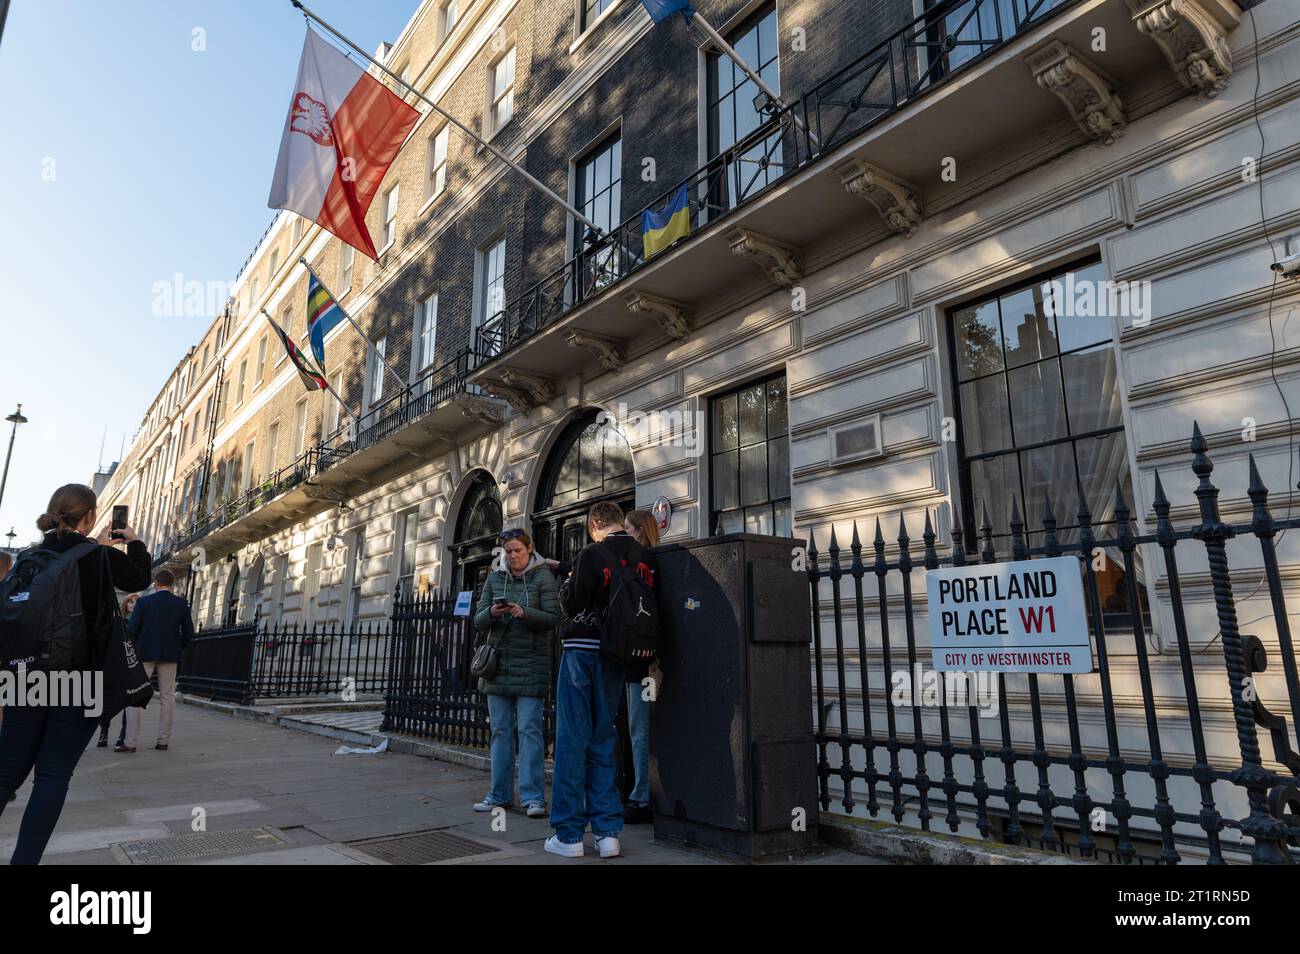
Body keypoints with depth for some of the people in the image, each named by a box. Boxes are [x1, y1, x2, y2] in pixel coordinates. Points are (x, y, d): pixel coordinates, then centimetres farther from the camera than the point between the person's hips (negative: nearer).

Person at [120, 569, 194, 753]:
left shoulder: (144, 602, -5)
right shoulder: (182, 604, 1)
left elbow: (132, 629, -8)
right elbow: (188, 632, 2)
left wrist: (133, 649, 8)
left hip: (145, 654, -2)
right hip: (170, 655, 2)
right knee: (167, 697, 7)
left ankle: (130, 742, 1)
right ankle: (163, 741, 8)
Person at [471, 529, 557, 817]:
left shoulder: (543, 576, -1)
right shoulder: (494, 579, 11)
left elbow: (552, 618, -8)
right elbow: (478, 621, 6)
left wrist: (523, 613, -24)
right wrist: (492, 613, -16)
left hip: (530, 664, -4)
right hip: (498, 663, 4)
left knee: (529, 728, -6)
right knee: (500, 730, 9)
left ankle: (533, 796, -1)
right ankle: (500, 793, 19)